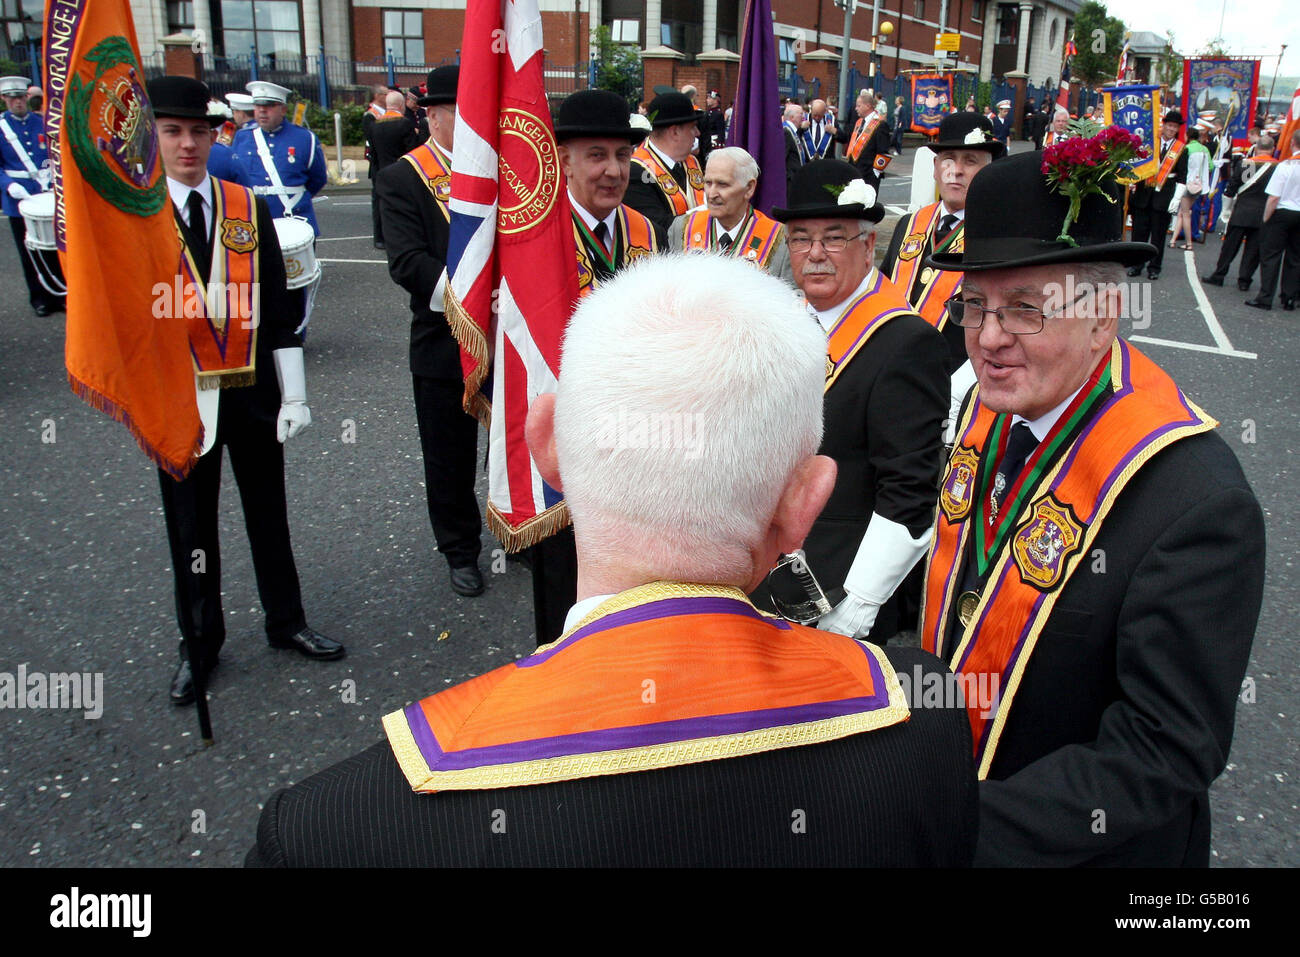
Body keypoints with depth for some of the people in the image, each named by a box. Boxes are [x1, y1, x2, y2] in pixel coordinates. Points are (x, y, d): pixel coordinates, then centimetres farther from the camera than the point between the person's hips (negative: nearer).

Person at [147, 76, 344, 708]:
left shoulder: (248, 209, 2)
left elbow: (281, 308, 2)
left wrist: (293, 395, -2)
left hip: (253, 394, 1)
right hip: (181, 401, -1)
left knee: (268, 513, 14)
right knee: (191, 526, 11)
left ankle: (286, 623, 31)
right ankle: (200, 644, 28)